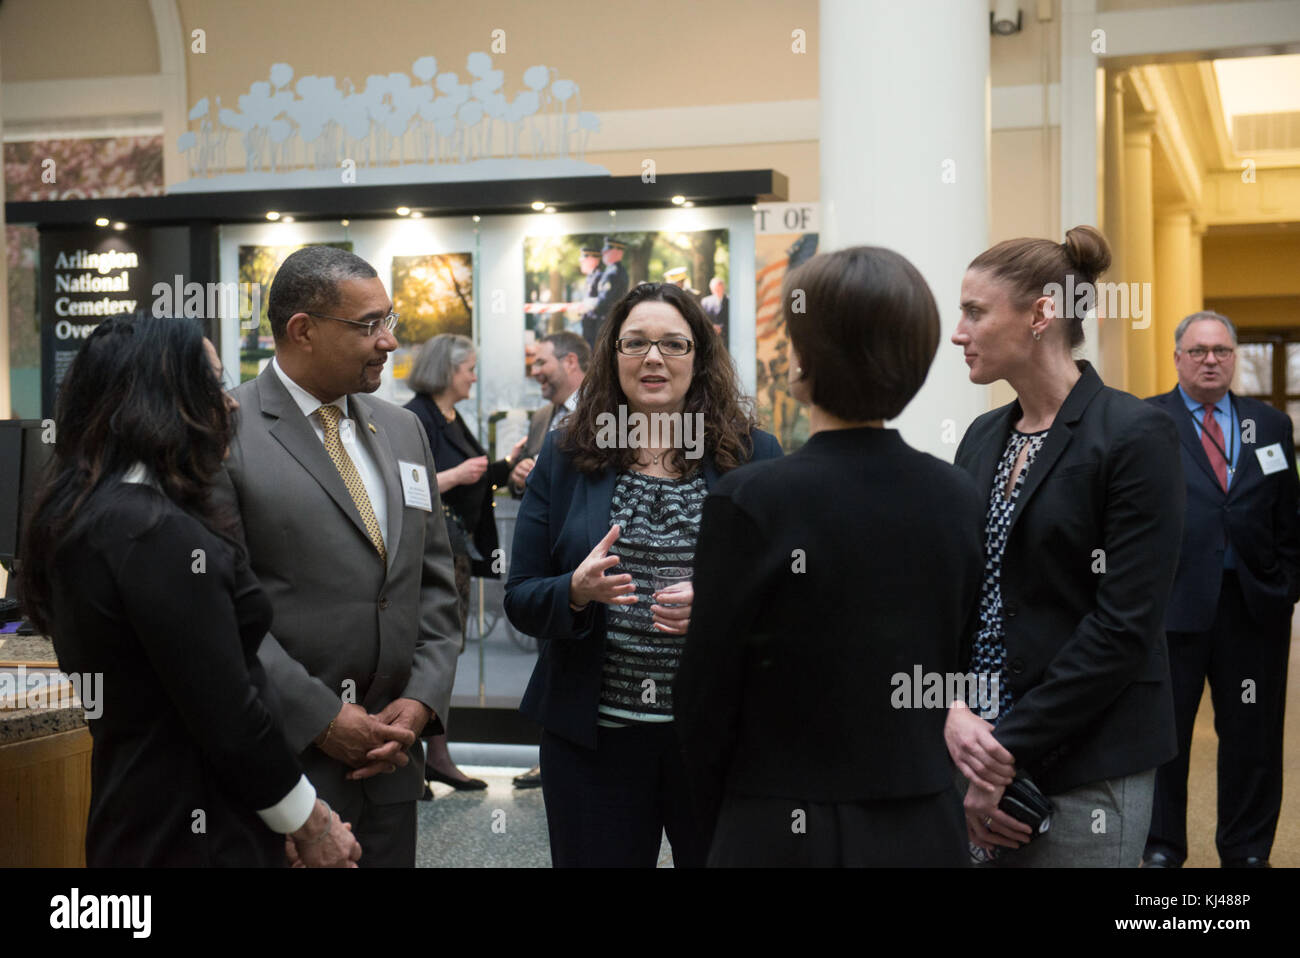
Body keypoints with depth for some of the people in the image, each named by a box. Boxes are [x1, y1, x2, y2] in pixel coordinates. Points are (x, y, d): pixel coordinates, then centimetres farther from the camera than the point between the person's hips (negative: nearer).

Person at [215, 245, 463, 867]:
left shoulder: (403, 430, 12)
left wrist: (423, 699, 1)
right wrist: (320, 719, -13)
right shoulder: (226, 433, -9)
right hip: (283, 756, -6)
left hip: (389, 755, 6)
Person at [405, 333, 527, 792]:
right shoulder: (416, 418, -12)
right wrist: (456, 475, -21)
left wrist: (509, 461, 19)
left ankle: (437, 755, 18)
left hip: (457, 547, 10)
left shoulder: (452, 419, 17)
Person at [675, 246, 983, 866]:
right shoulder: (960, 499, -2)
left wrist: (726, 821, 6)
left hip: (790, 835, -4)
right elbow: (958, 671, 6)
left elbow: (704, 698, -10)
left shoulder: (750, 502, -17)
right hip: (928, 831, 5)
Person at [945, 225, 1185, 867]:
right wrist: (952, 710, -9)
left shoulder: (1137, 435, -11)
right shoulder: (983, 437, 10)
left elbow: (1124, 625, -17)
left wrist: (1011, 751, -16)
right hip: (983, 747, 6)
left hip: (1085, 766, -6)